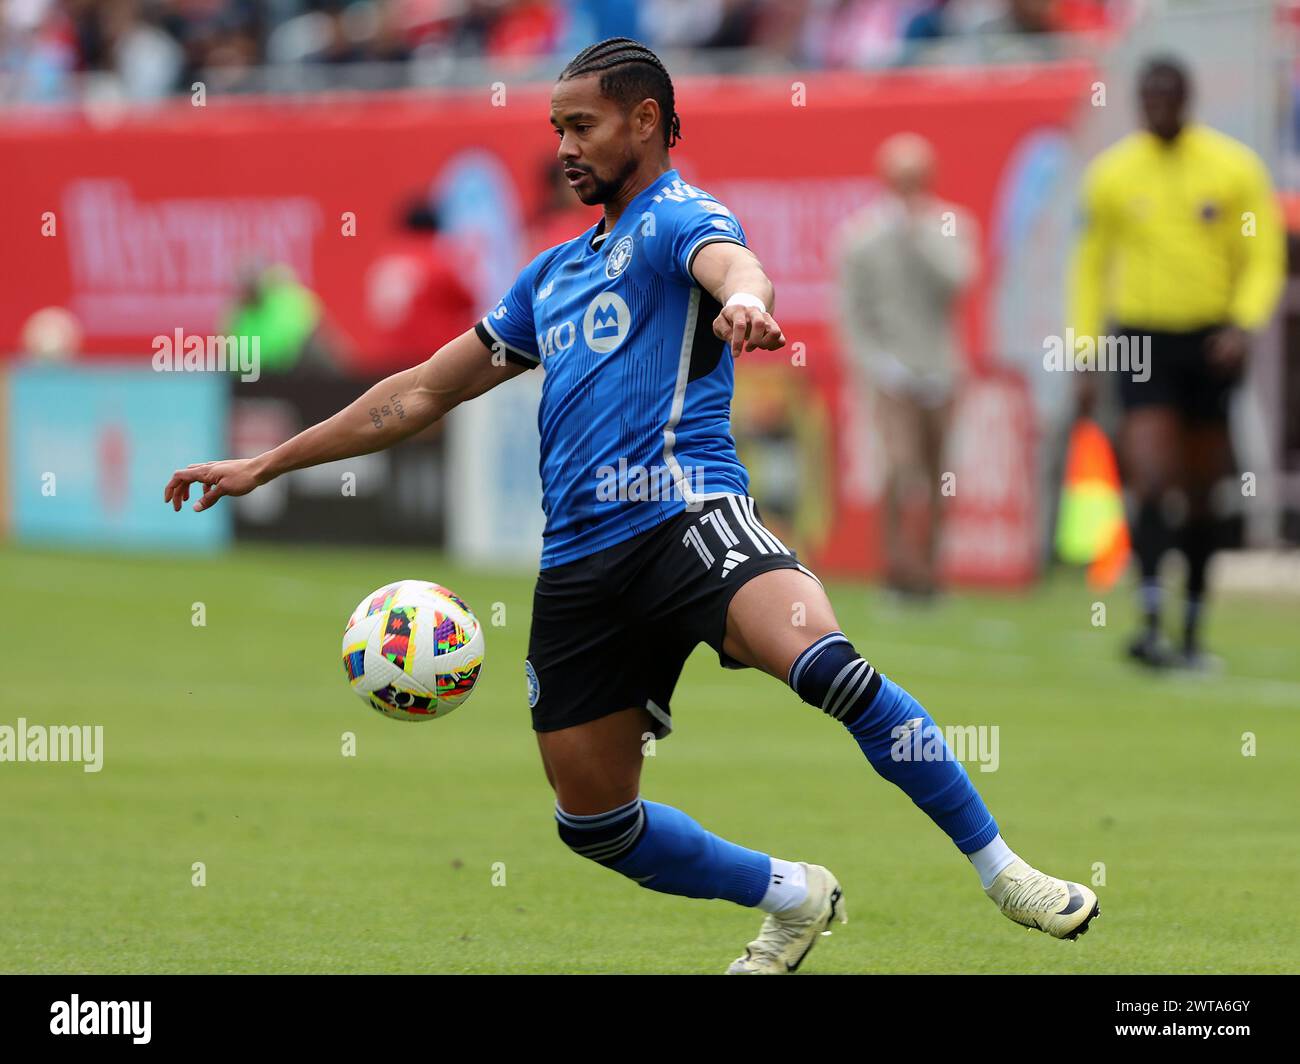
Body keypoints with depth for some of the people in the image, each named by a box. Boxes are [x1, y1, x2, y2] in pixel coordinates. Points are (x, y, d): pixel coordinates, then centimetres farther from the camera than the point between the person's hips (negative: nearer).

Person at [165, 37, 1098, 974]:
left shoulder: (678, 216, 5)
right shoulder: (554, 273, 27)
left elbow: (732, 266, -21)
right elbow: (427, 390, 32)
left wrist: (744, 300, -47)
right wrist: (262, 466, 31)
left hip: (685, 514, -7)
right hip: (577, 563, 7)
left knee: (825, 664, -33)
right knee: (592, 820, 3)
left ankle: (999, 869, -22)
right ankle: (795, 902, 25)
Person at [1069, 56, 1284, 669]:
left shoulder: (1235, 169, -2)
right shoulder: (1111, 175, 1)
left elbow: (1264, 257, 1)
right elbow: (1091, 266, 10)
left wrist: (1245, 324, -16)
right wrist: (1085, 356, 5)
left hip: (1212, 340, 1)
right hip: (1141, 338, -1)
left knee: (1201, 492, 8)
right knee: (1151, 478, -17)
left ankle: (1192, 634, 18)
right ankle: (1150, 624, -23)